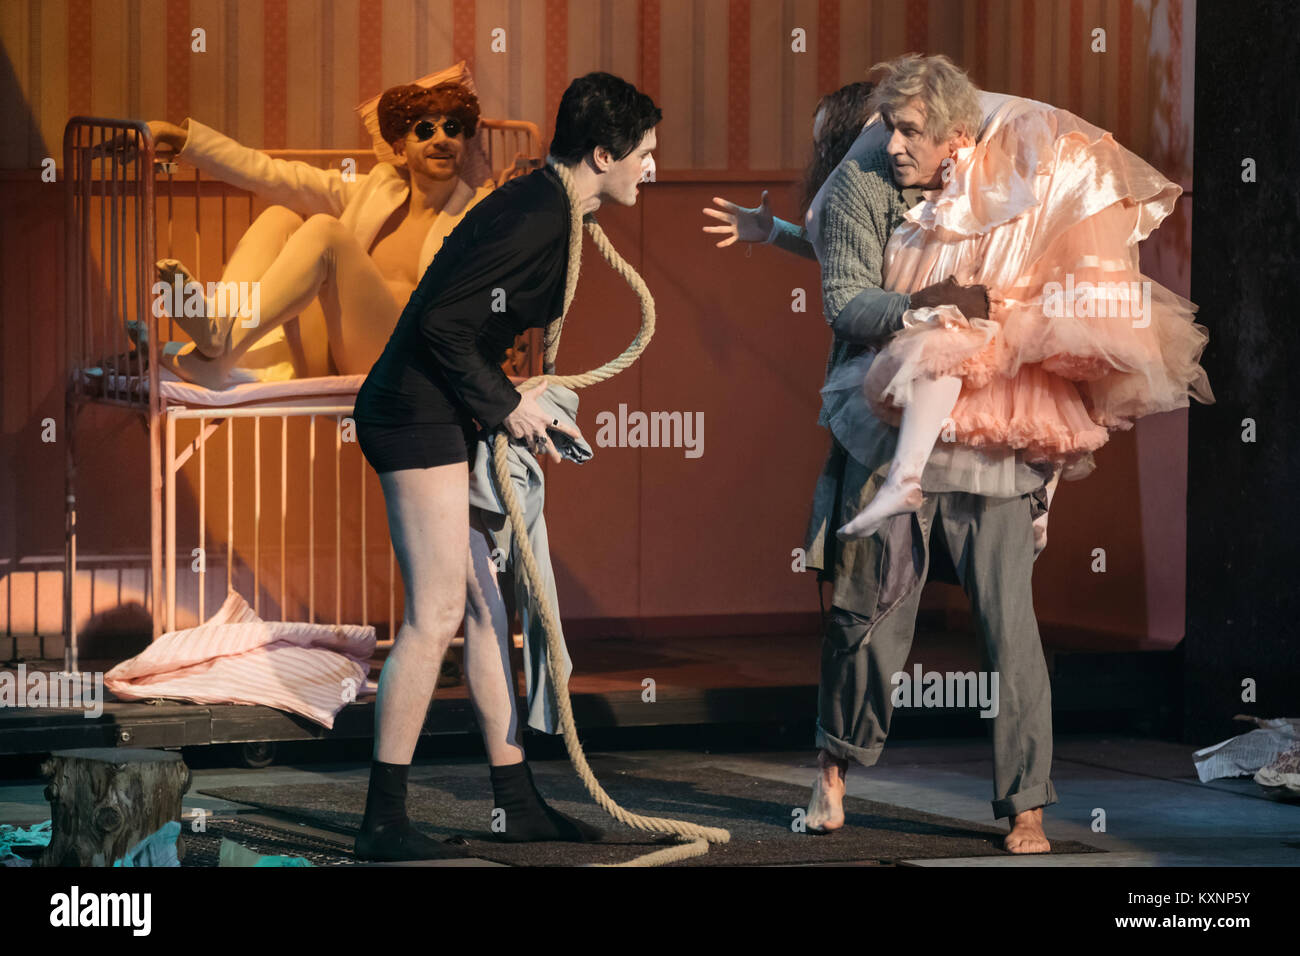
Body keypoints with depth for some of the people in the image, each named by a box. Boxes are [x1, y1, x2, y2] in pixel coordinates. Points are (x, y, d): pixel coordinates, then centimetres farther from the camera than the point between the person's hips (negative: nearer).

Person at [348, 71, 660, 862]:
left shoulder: (547, 212, 14)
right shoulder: (533, 219, -18)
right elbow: (440, 323, -23)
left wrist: (531, 411, 14)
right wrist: (506, 405, -14)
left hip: (446, 418, 11)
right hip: (417, 417, -11)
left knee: (488, 607, 12)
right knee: (437, 614, -9)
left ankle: (519, 804, 19)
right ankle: (384, 821, -5)